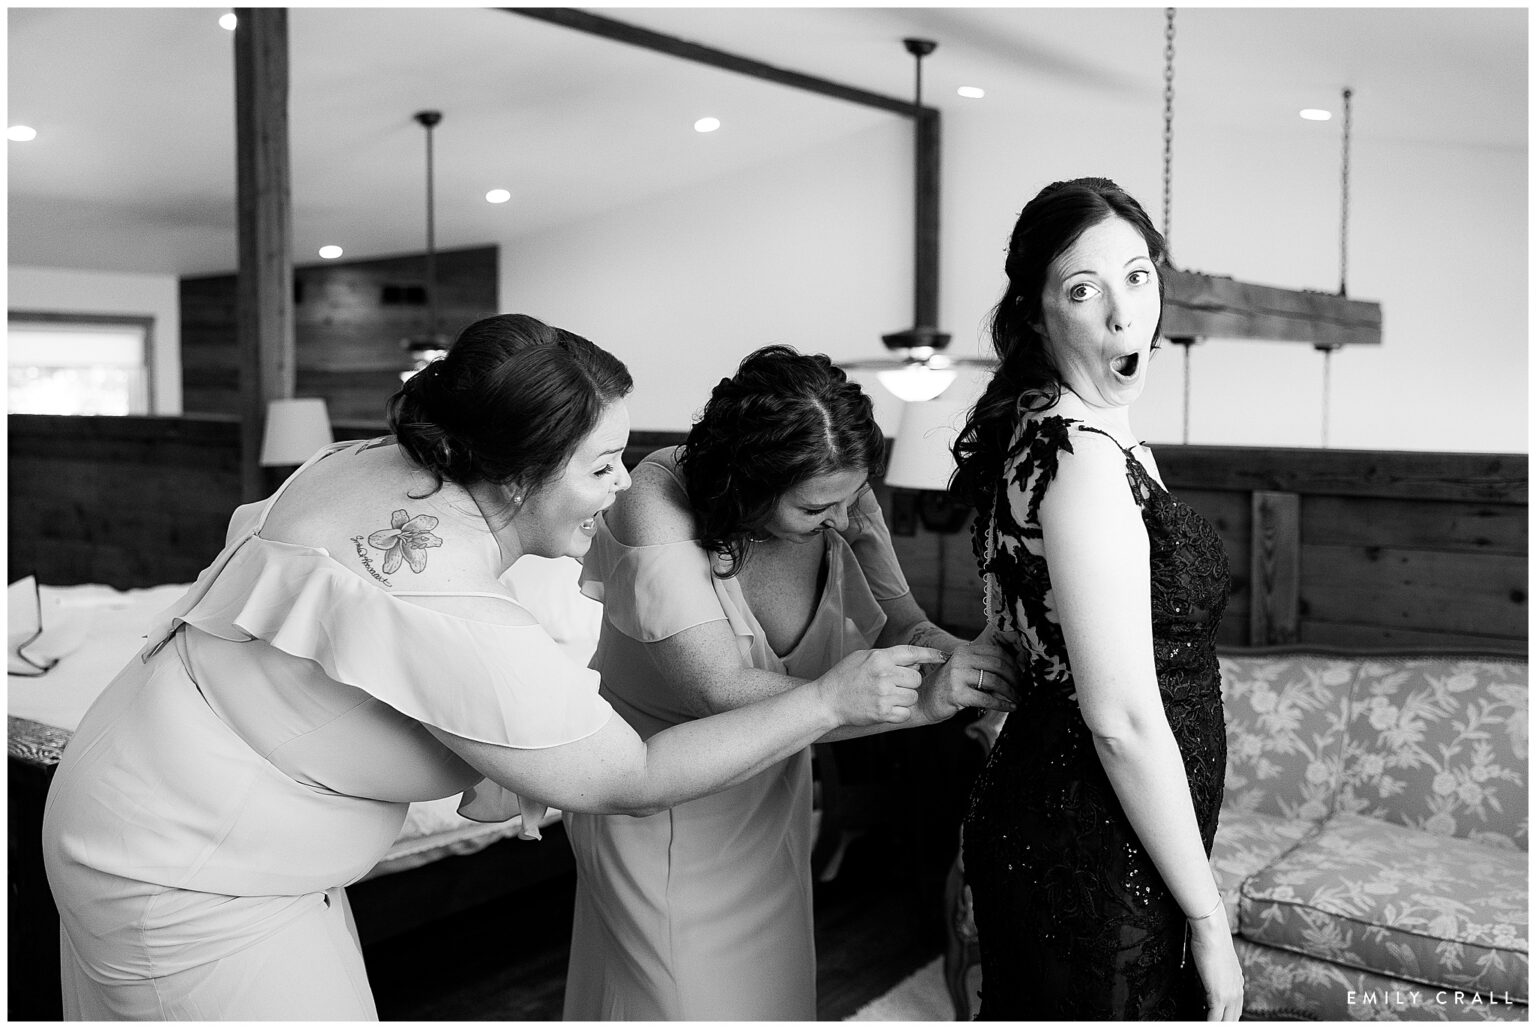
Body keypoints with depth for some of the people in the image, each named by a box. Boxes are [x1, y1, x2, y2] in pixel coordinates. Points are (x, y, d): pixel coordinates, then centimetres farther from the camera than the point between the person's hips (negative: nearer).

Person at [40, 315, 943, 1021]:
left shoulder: (374, 464, -7)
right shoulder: (456, 619, -34)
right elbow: (630, 780, -25)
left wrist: (469, 766, 1)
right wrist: (831, 700, -20)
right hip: (188, 883, -9)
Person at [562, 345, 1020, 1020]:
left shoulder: (839, 494, -15)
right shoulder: (657, 510, -31)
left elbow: (899, 624, -11)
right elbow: (724, 691, -37)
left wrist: (954, 658, -34)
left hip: (773, 795, 5)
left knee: (776, 988, 18)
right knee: (685, 997, 7)